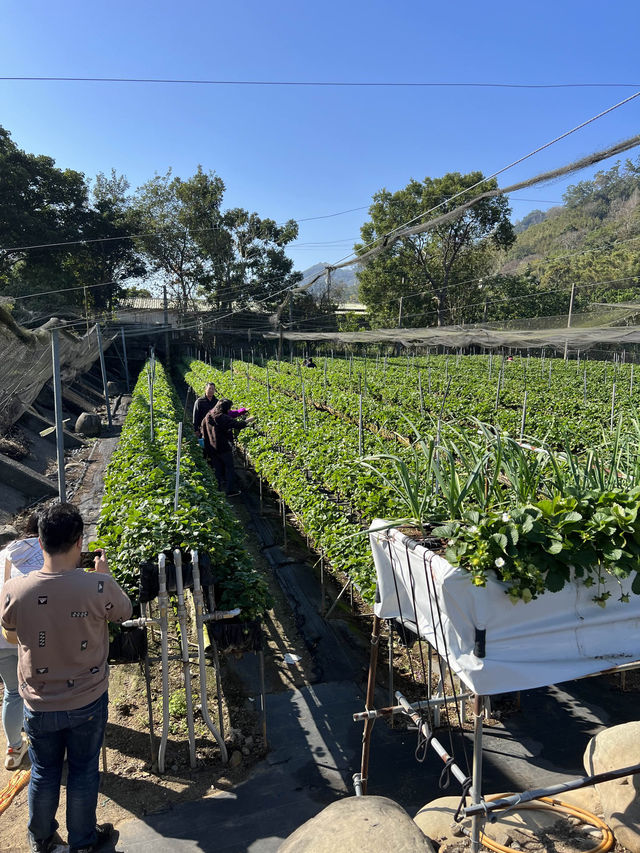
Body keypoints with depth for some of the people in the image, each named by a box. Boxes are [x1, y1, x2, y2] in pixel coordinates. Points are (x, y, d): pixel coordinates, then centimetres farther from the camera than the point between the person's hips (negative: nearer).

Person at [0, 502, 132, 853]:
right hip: (88, 702, -2)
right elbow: (124, 611, -4)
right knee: (83, 772, 20)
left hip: (38, 704, 2)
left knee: (43, 773, 25)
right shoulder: (98, 587, -27)